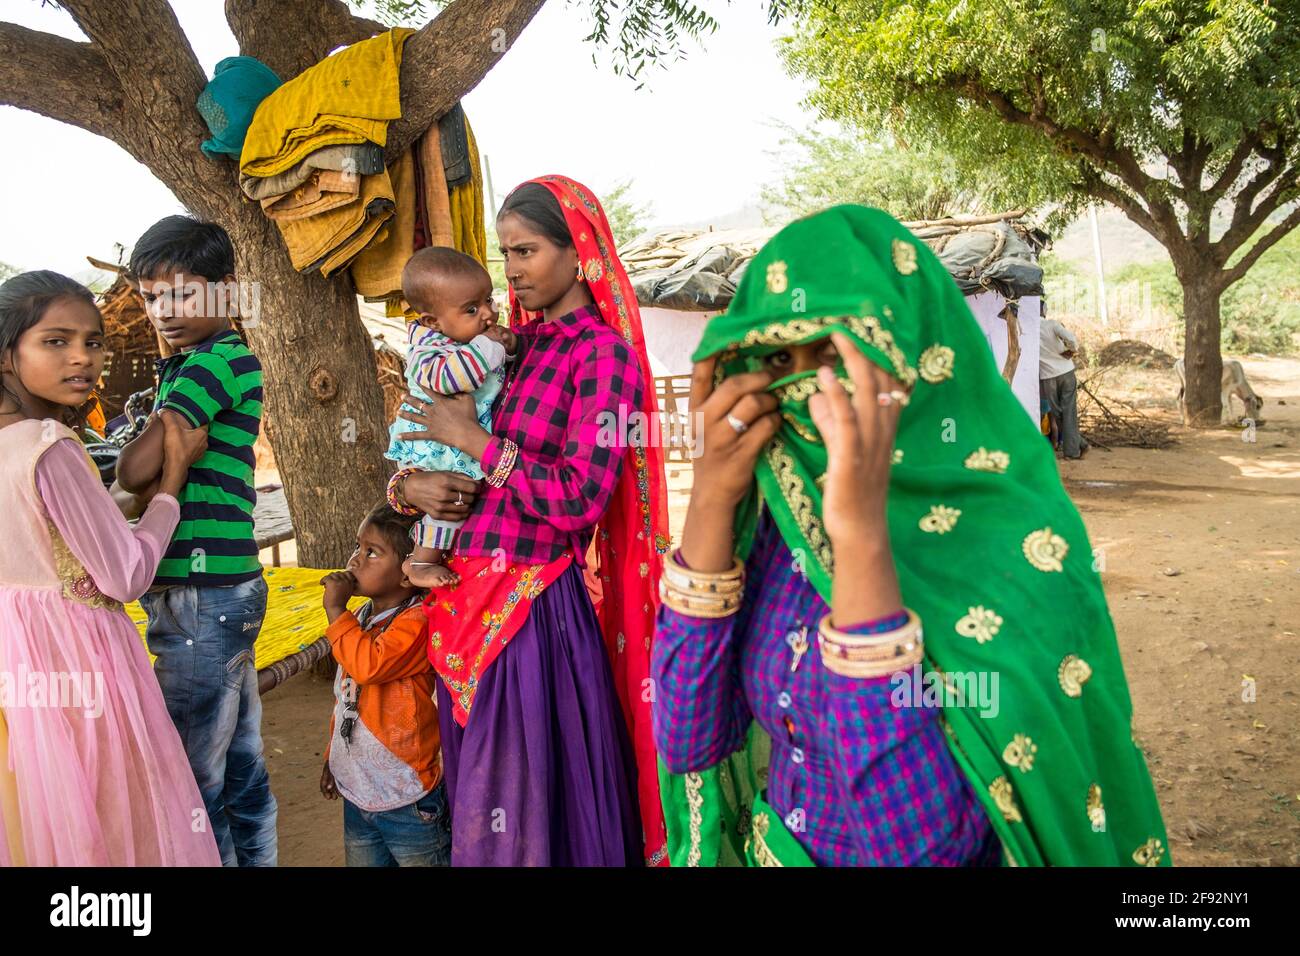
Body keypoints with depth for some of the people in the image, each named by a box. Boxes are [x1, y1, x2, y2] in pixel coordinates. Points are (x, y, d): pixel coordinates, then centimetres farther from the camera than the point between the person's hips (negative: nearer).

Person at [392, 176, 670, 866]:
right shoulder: (513, 348, 11)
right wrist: (413, 486, -5)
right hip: (469, 601, 7)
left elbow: (577, 498, -19)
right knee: (470, 795, 19)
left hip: (535, 607, -7)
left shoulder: (603, 353, -9)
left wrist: (475, 441, -11)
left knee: (525, 804, 6)